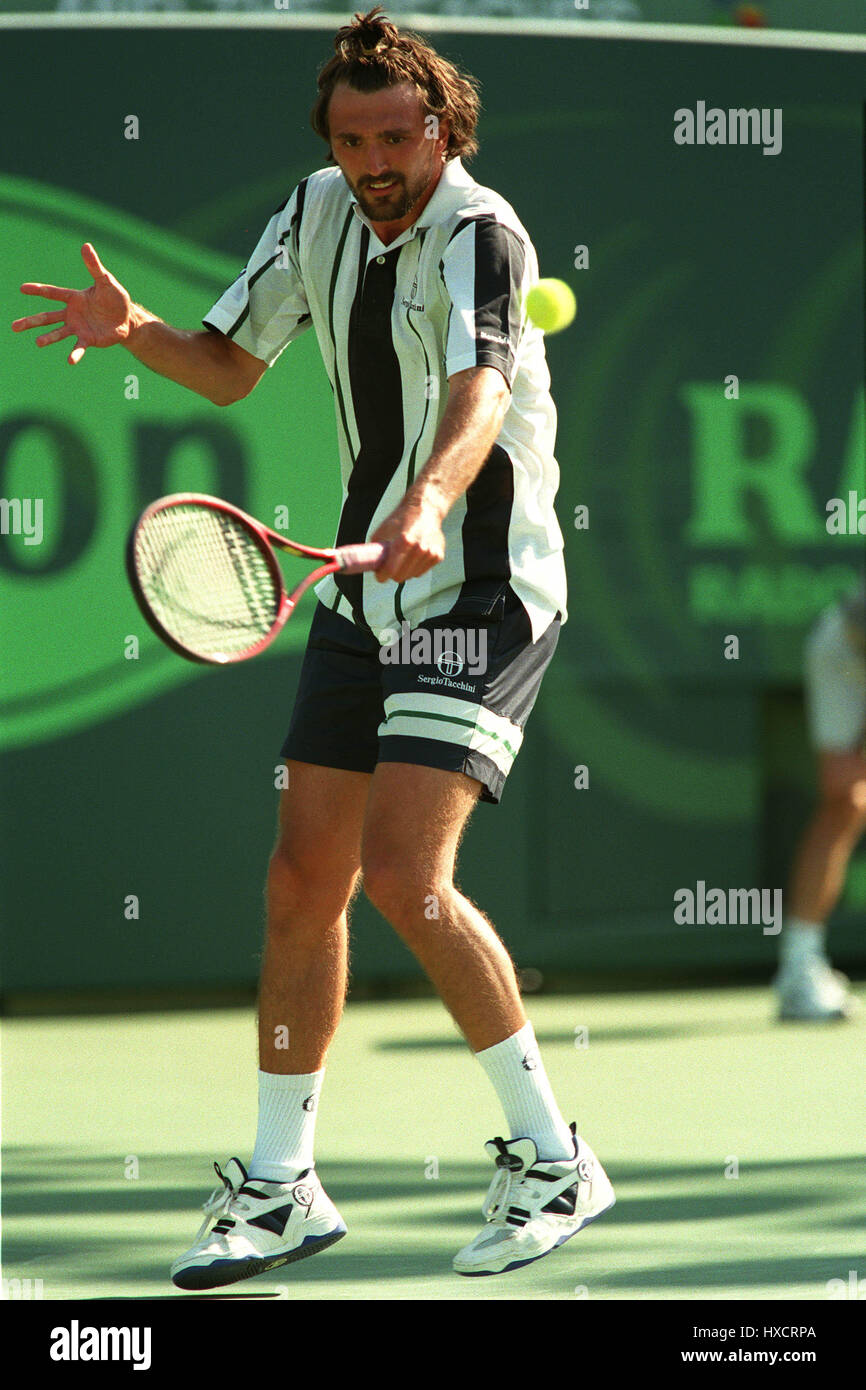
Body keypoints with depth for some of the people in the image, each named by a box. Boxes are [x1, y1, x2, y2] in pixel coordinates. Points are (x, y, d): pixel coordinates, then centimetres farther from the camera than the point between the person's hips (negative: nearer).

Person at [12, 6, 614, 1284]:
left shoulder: (478, 234, -20)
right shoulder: (318, 215, 4)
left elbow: (479, 395, -38)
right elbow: (229, 366, 16)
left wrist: (427, 504, -58)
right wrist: (134, 331, -5)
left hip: (481, 592, -7)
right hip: (364, 591, 7)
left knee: (403, 874, -19)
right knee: (304, 882, 6)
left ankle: (553, 1161, -6)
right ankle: (280, 1189, 18)